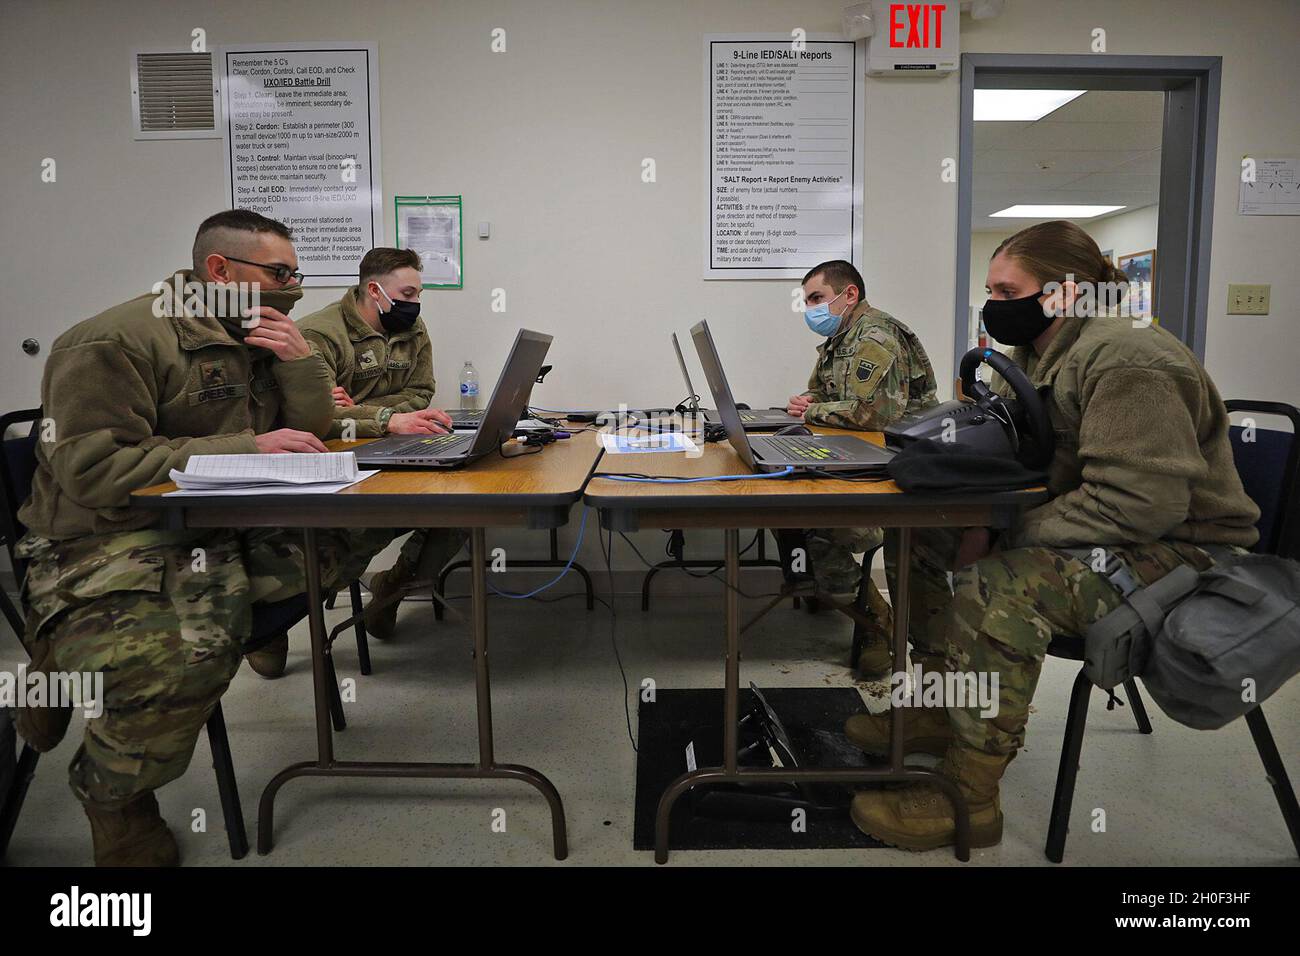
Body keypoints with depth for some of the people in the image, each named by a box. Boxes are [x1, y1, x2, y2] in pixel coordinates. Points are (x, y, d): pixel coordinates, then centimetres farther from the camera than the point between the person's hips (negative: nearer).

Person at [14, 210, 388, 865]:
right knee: (181, 662, -36)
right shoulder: (115, 341, -12)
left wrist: (299, 360, -6)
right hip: (109, 547, -9)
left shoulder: (252, 336, 15)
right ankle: (113, 800, 1)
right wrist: (247, 448, -23)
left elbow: (309, 429, 15)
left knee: (347, 538, -8)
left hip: (217, 536, 9)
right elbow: (93, 471, -21)